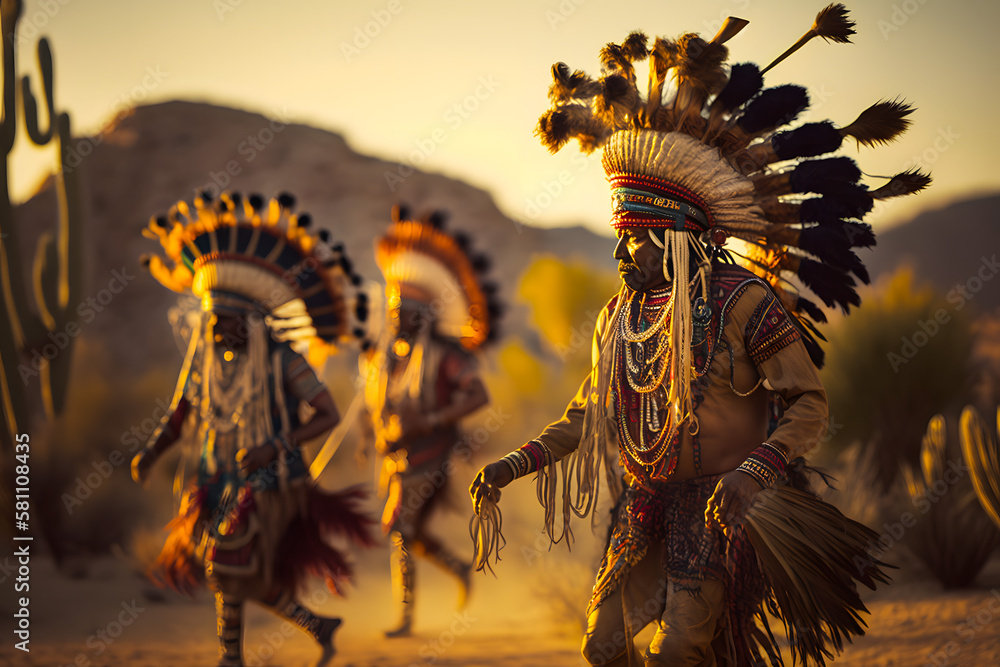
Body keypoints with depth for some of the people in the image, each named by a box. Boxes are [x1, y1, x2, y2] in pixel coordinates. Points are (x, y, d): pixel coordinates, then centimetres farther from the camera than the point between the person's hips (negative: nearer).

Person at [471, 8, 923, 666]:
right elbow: (589, 414, 17)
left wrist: (751, 472, -29)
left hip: (719, 506, -6)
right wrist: (514, 465, 6)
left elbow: (809, 404, -13)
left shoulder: (745, 303, -12)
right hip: (645, 507, 6)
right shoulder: (620, 316, 8)